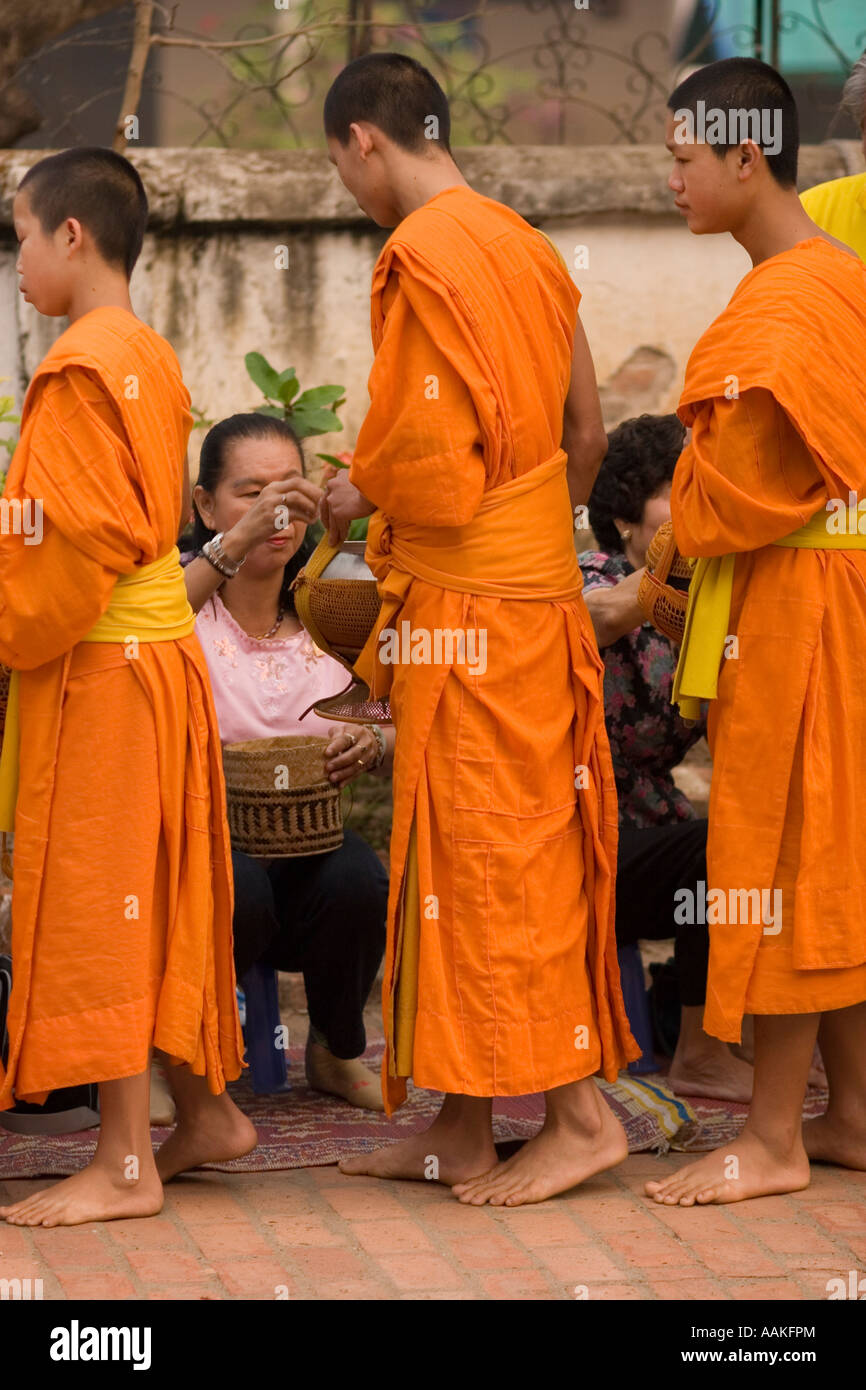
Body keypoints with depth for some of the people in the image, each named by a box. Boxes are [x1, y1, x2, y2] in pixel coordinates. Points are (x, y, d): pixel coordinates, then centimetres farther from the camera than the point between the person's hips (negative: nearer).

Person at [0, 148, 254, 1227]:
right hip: (160, 646, 9)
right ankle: (206, 1109, 26)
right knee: (155, 897, 17)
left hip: (94, 668, -9)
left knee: (93, 902, -5)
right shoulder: (150, 358, 13)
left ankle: (124, 1166, -2)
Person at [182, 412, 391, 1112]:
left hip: (307, 845, 3)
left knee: (359, 878, -29)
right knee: (236, 888, -36)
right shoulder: (185, 600, -4)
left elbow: (402, 740, 7)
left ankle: (337, 1053, 2)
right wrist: (232, 546, -42)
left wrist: (374, 743, -18)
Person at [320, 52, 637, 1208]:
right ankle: (463, 1129, 16)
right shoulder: (525, 248, 13)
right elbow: (586, 434, 16)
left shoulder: (422, 255, -14)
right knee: (487, 859, 11)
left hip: (465, 613, -9)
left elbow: (431, 442, -21)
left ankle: (578, 1112, -2)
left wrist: (359, 492, -3)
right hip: (540, 595, 9)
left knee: (487, 860, -4)